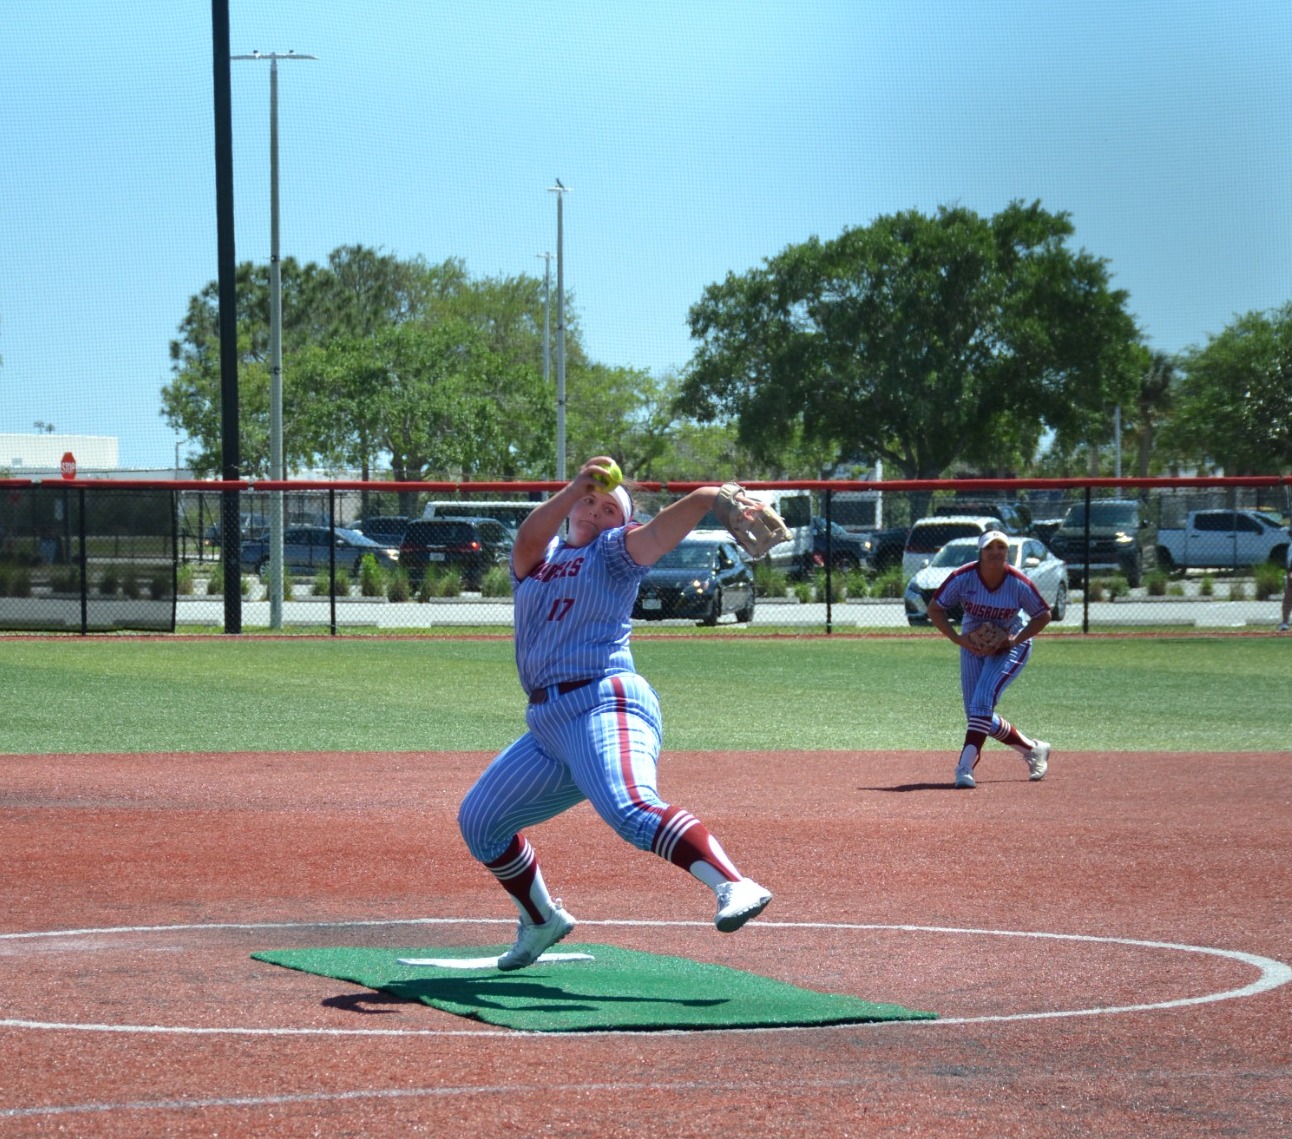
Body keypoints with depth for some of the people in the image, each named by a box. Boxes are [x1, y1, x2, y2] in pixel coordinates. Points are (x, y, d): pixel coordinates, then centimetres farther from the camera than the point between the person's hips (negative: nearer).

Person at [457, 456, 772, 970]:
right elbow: (529, 538, -5)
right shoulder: (535, 558, 19)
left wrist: (715, 495, -31)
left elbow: (661, 528, -12)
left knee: (630, 810, -32)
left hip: (604, 705, -7)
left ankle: (735, 886, -46)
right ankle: (541, 920, 36)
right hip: (546, 724, 7)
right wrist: (575, 487, -20)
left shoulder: (614, 551, 7)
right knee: (478, 821, 17)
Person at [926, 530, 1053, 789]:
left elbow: (1043, 615, -5)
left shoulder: (1019, 584, -20)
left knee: (983, 699, -24)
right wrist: (957, 638, -20)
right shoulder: (963, 578, -18)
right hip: (972, 645, 4)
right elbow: (935, 609, -8)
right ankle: (1032, 749, 23)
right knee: (977, 713, 3)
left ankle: (965, 765, -30)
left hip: (1010, 647, -3)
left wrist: (1017, 639, -18)